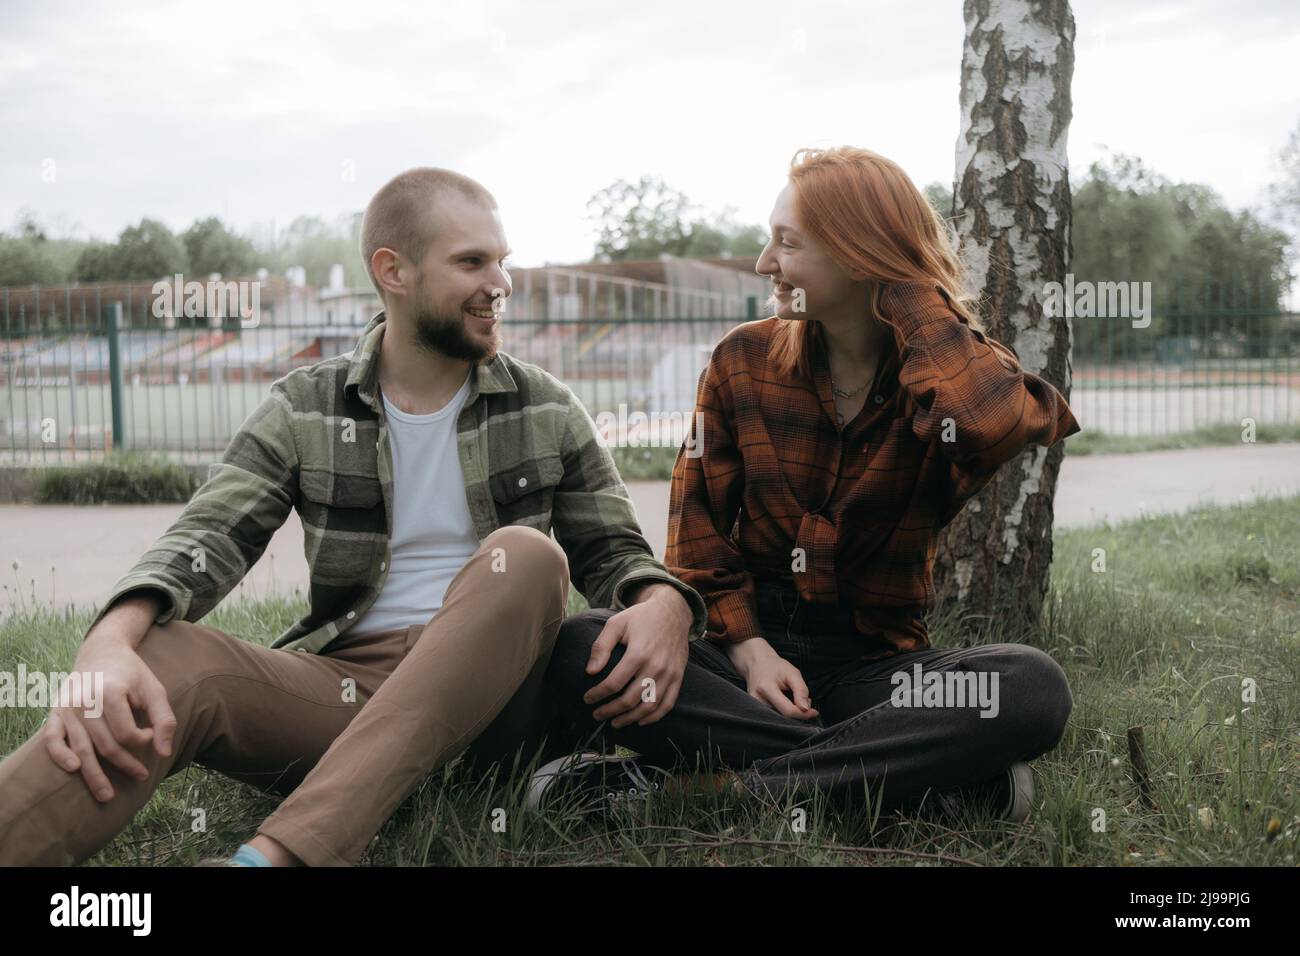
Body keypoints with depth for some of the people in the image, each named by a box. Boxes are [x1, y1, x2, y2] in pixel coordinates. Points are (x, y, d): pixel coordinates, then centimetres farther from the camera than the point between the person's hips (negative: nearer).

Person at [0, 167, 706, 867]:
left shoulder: (546, 410, 9)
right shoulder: (304, 408, 6)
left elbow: (612, 550, 9)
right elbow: (208, 537, -6)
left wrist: (664, 603, -18)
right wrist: (111, 639, -29)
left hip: (489, 700, 1)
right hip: (346, 683, 0)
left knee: (527, 555, -31)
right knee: (162, 659, -28)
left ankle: (276, 852, -39)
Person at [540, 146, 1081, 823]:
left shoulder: (954, 380, 0)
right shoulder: (742, 360, 6)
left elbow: (1005, 424, -27)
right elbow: (699, 532, 5)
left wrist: (910, 297, -12)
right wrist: (748, 648, -12)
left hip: (873, 660, -1)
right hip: (754, 645, 2)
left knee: (1033, 689, -31)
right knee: (580, 651, -28)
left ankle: (724, 783, -27)